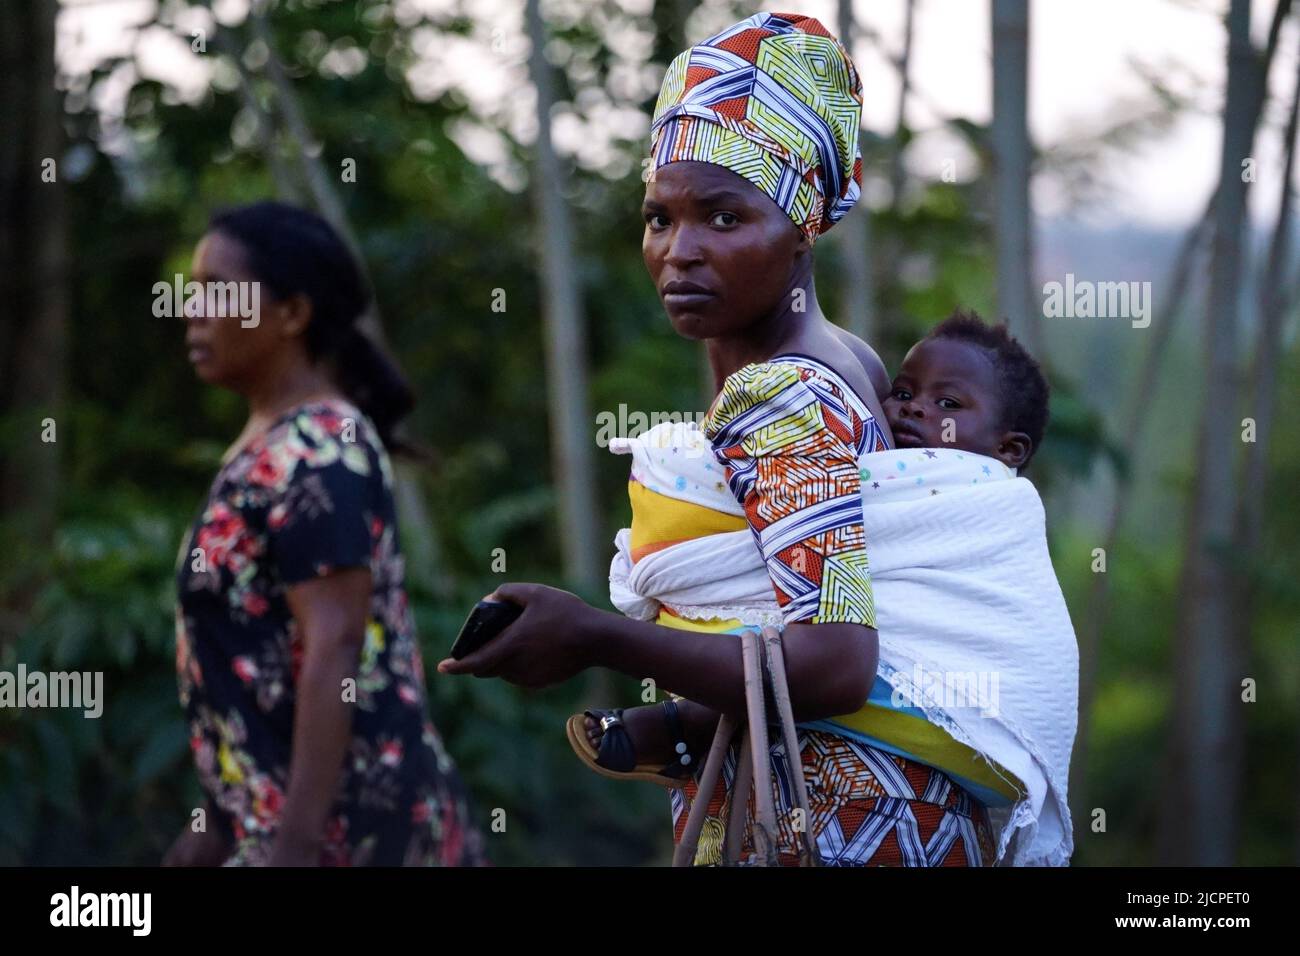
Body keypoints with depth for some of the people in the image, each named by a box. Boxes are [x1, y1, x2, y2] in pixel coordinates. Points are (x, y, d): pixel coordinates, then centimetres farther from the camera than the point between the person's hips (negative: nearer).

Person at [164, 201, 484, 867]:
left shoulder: (313, 455, -15)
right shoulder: (272, 448, 14)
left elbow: (334, 653, -22)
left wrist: (295, 843, -25)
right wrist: (226, 819, 22)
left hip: (338, 824, -9)